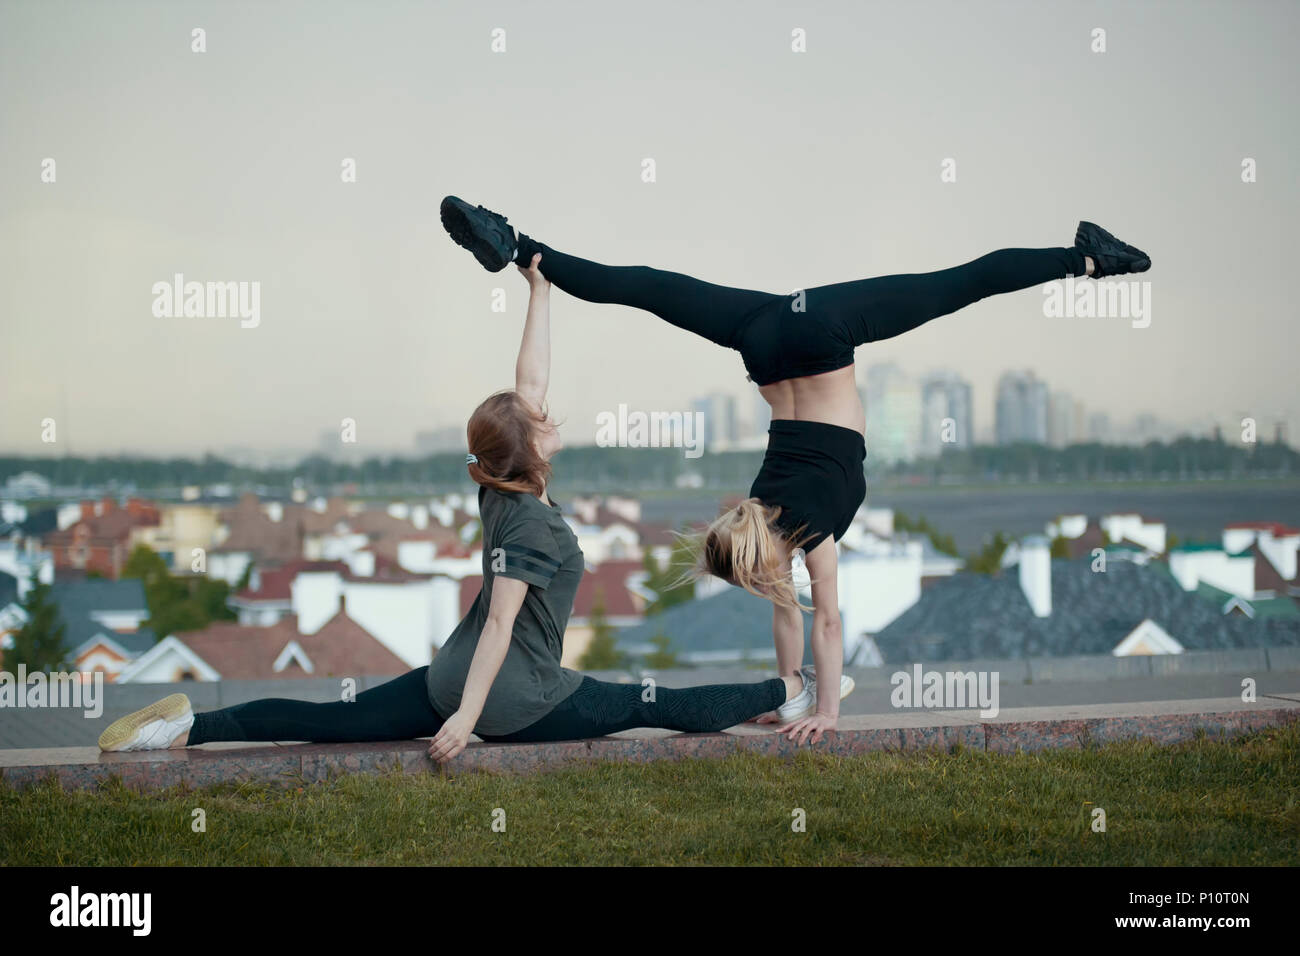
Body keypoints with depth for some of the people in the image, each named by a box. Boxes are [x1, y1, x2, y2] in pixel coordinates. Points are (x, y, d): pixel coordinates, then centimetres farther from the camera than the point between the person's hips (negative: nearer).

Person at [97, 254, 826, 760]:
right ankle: (784, 695, 21)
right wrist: (470, 718, -27)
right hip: (516, 701, -7)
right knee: (654, 706, 7)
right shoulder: (532, 525, -19)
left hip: (449, 678, 7)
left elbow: (529, 381, 9)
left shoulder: (500, 489, 5)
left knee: (330, 721, -3)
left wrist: (542, 292, 9)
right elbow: (501, 624, -24)